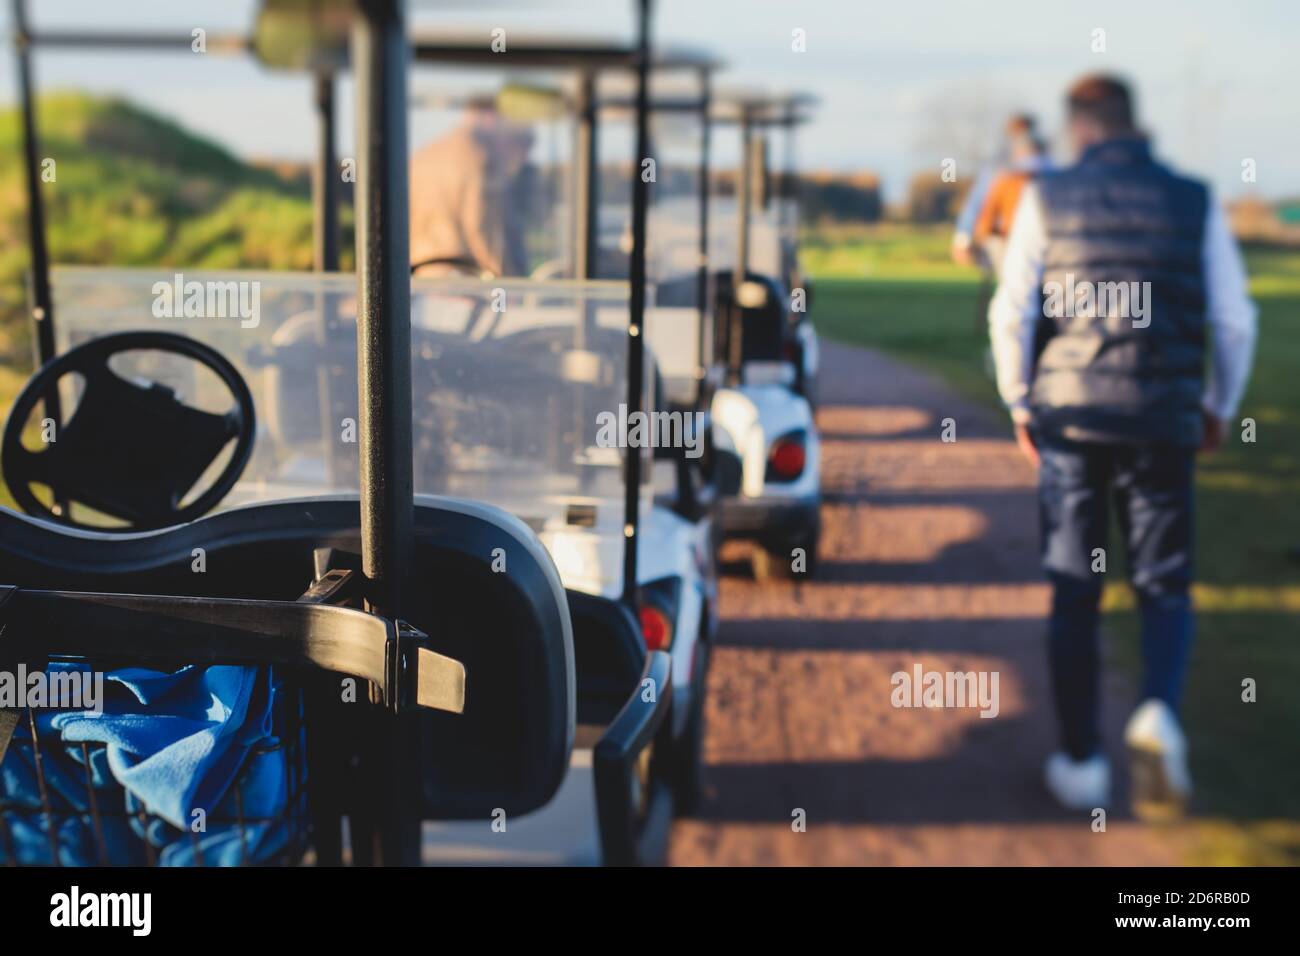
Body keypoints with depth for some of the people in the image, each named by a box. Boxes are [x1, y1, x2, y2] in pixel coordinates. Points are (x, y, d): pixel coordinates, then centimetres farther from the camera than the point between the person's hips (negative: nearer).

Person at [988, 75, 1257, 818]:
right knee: (1166, 585, 13)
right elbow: (1234, 320, 4)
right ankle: (1159, 713, -12)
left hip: (1070, 418, 0)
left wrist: (1021, 404, 10)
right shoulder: (1195, 201, 4)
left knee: (1075, 594, 9)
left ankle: (1081, 762, 14)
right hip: (1164, 422, 0)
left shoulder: (1047, 199, 1)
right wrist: (1221, 407, 18)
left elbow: (1011, 314, -2)